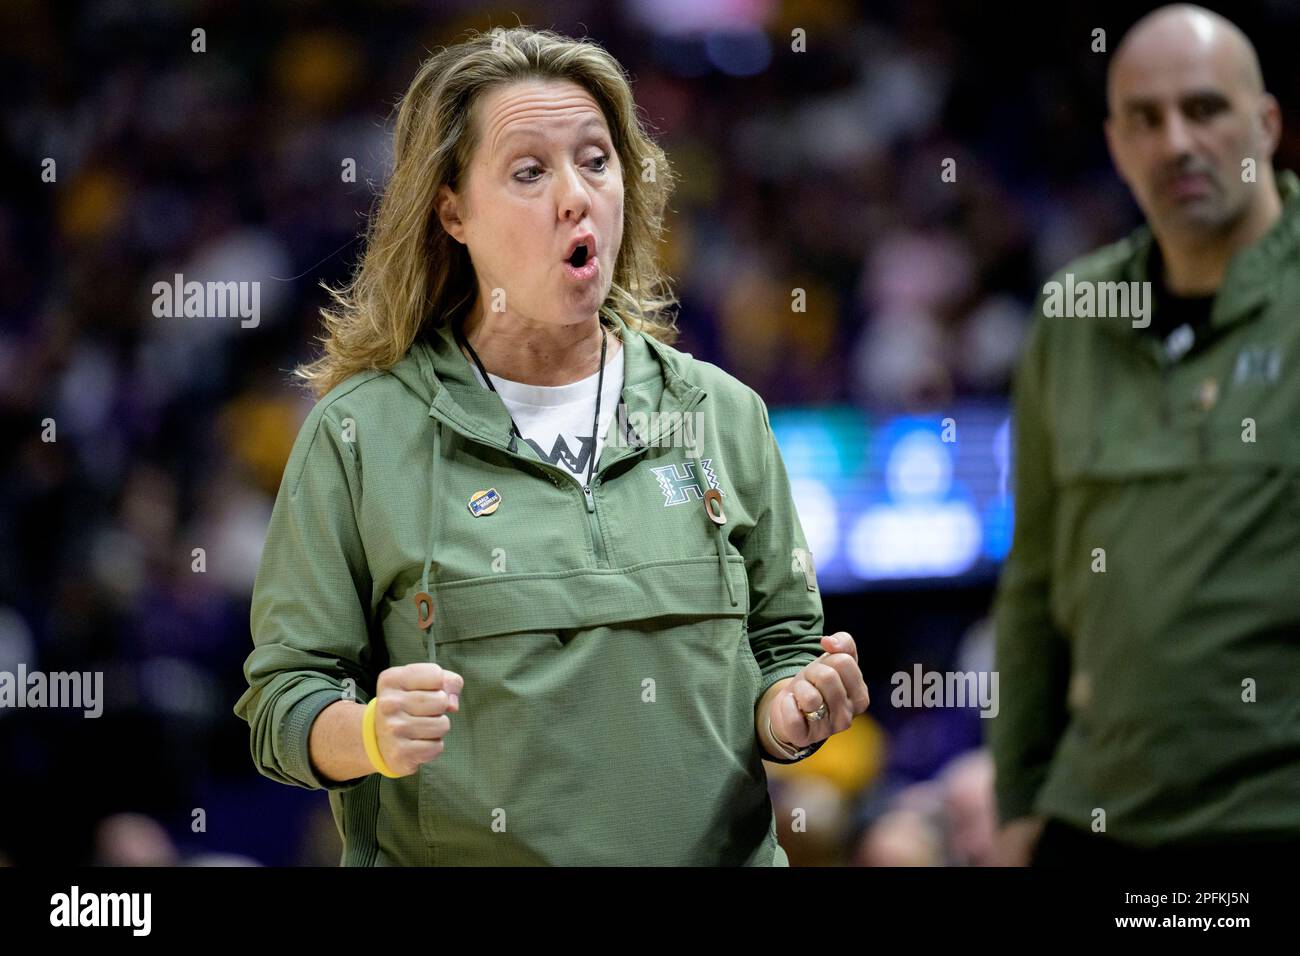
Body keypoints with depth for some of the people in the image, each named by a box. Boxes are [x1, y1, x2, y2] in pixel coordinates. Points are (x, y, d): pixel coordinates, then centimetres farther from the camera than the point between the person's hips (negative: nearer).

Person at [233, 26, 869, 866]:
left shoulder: (724, 415, 3)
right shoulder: (359, 435, -6)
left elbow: (779, 644, 9)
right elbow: (282, 705, -6)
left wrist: (792, 715, -12)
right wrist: (375, 733, -26)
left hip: (718, 853, 3)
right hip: (457, 859, -2)